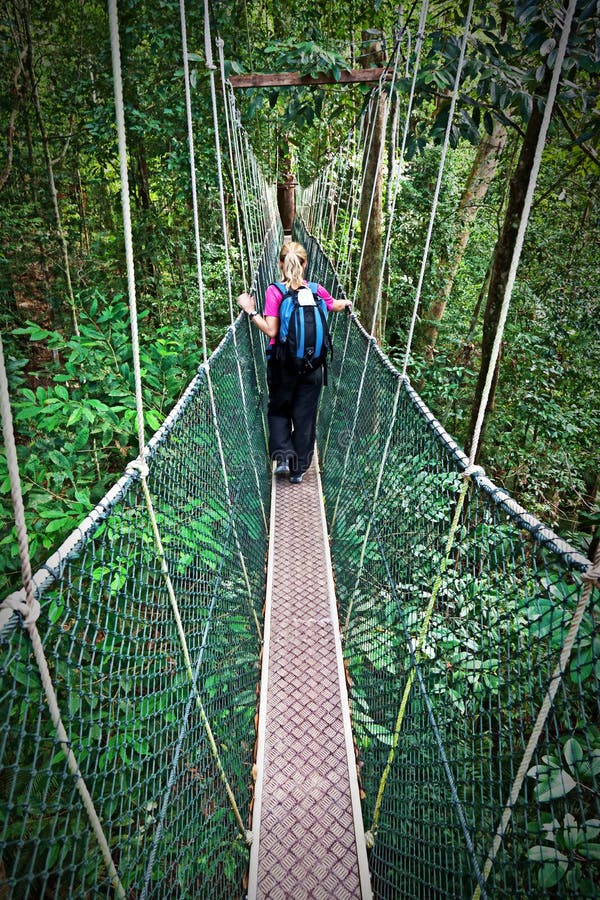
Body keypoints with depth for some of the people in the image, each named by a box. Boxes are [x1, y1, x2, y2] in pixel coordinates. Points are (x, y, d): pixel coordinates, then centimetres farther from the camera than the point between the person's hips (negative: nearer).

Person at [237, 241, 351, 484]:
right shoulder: (317, 290, -1)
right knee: (305, 416, 11)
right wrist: (346, 303, 41)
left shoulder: (274, 291, -11)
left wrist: (250, 311, -7)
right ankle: (299, 469, 19)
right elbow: (334, 306, 20)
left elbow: (271, 331, -17)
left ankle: (283, 457, 3)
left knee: (278, 410, 19)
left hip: (281, 363, -2)